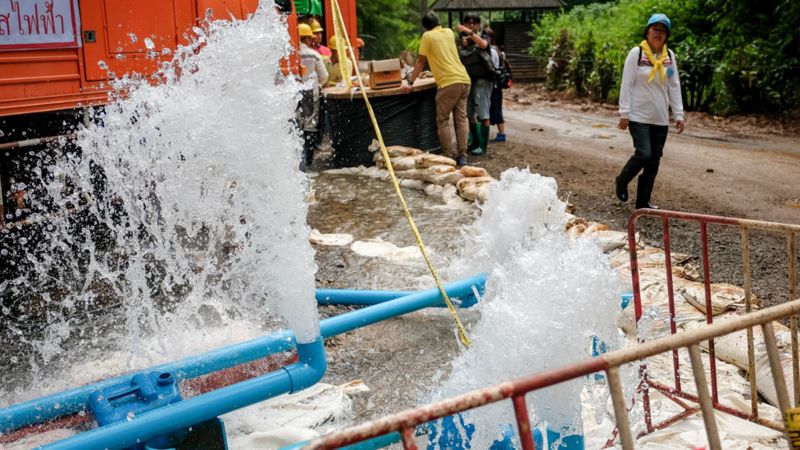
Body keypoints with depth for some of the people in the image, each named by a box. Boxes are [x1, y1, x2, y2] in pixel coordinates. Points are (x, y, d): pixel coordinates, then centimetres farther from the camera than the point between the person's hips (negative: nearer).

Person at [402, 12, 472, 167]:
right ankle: (462, 156, 6)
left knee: (442, 121, 3)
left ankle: (449, 157, 0)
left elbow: (421, 62, 3)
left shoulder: (427, 36, 1)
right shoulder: (449, 32, 18)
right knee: (461, 119, 8)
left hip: (449, 83, -6)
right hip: (464, 80, 6)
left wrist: (410, 81, 7)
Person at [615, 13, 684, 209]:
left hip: (661, 118, 5)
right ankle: (622, 181, 14)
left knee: (654, 159, 5)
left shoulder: (670, 56, 7)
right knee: (644, 154, -15)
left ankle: (643, 201, 15)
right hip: (639, 116, -5)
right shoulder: (637, 53, -5)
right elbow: (627, 84, -7)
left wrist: (679, 114, 4)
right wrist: (624, 113, -11)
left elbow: (674, 87, 9)